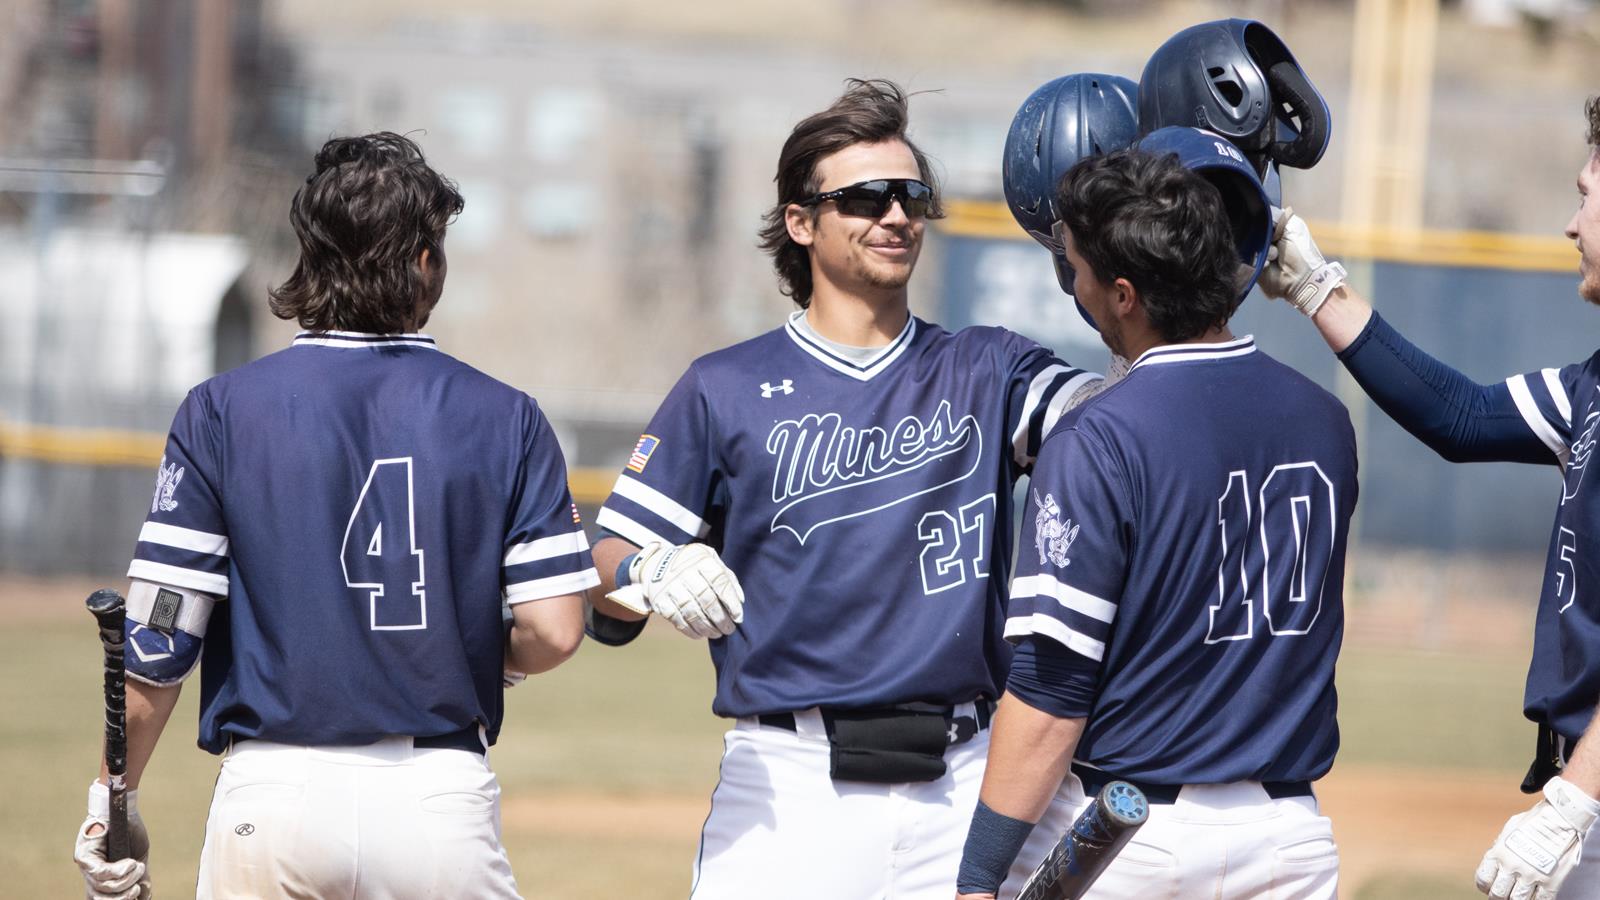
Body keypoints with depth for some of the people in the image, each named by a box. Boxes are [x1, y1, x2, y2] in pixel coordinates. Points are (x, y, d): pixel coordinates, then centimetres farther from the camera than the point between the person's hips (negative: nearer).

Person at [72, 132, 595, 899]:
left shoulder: (222, 410, 0)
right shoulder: (504, 417, 2)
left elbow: (158, 635, -3)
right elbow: (553, 632, -3)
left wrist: (113, 799, 7)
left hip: (272, 793, 0)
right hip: (443, 798, 0)